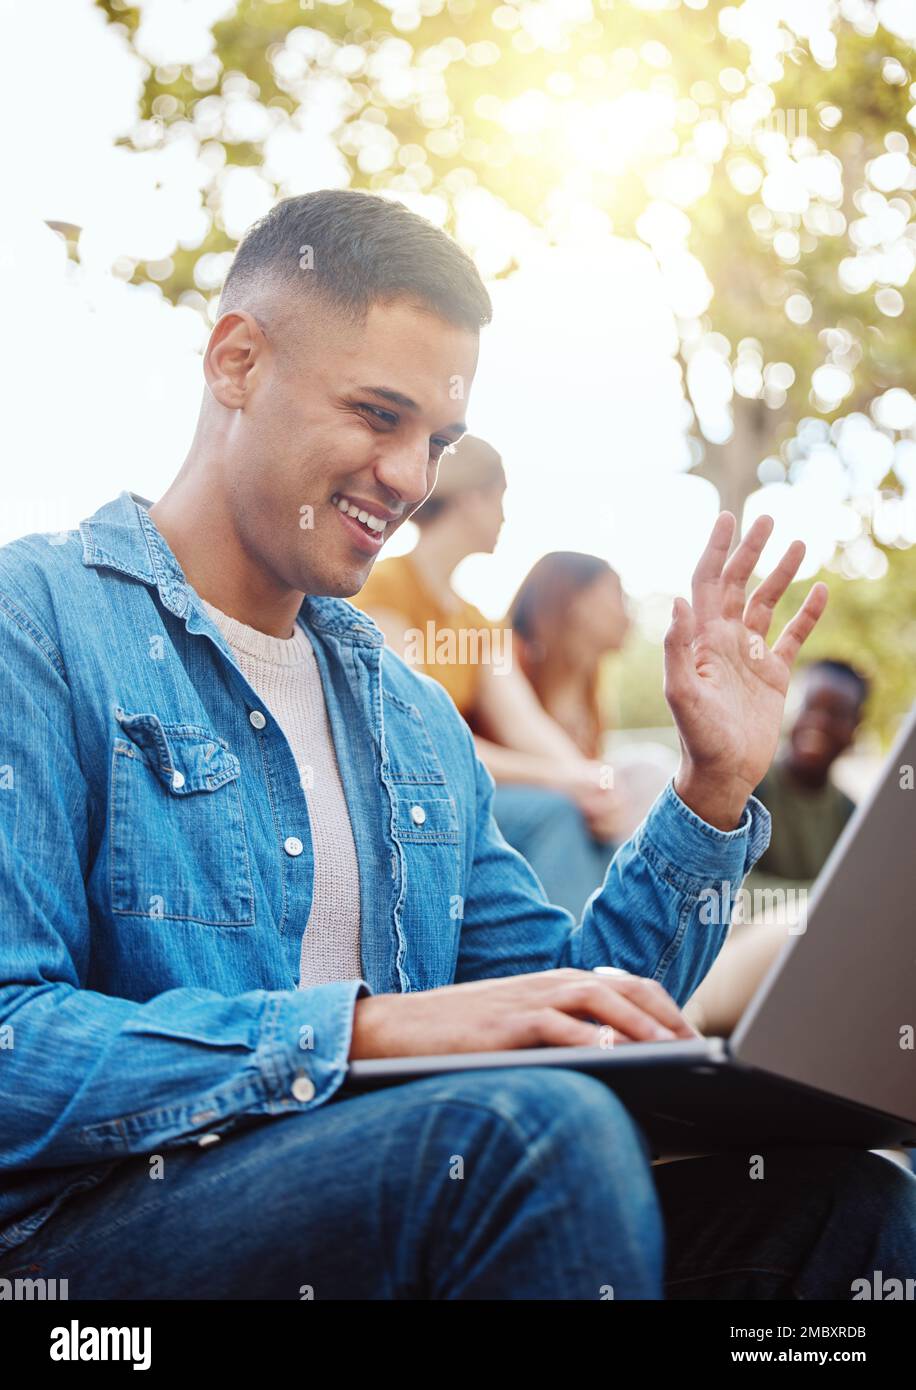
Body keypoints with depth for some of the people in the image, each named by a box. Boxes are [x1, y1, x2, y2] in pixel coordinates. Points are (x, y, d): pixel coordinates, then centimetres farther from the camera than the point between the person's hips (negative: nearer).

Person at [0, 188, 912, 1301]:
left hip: (398, 1200, 6)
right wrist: (369, 1031, -24)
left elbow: (564, 1024, 20)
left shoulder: (415, 714, 19)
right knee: (541, 1127, -33)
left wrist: (711, 794, 10)